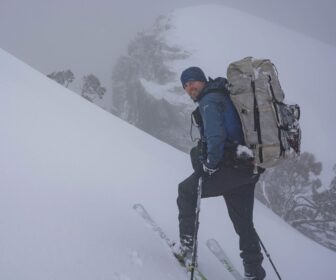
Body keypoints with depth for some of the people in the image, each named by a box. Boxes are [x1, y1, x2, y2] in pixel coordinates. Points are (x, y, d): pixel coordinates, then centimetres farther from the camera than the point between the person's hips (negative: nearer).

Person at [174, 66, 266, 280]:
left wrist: (211, 164, -13)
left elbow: (216, 135, -24)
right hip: (249, 169, 8)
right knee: (243, 222, 17)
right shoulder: (225, 96, 20)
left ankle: (187, 246, 11)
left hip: (228, 168, -8)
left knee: (187, 191, 15)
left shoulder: (209, 100, -10)